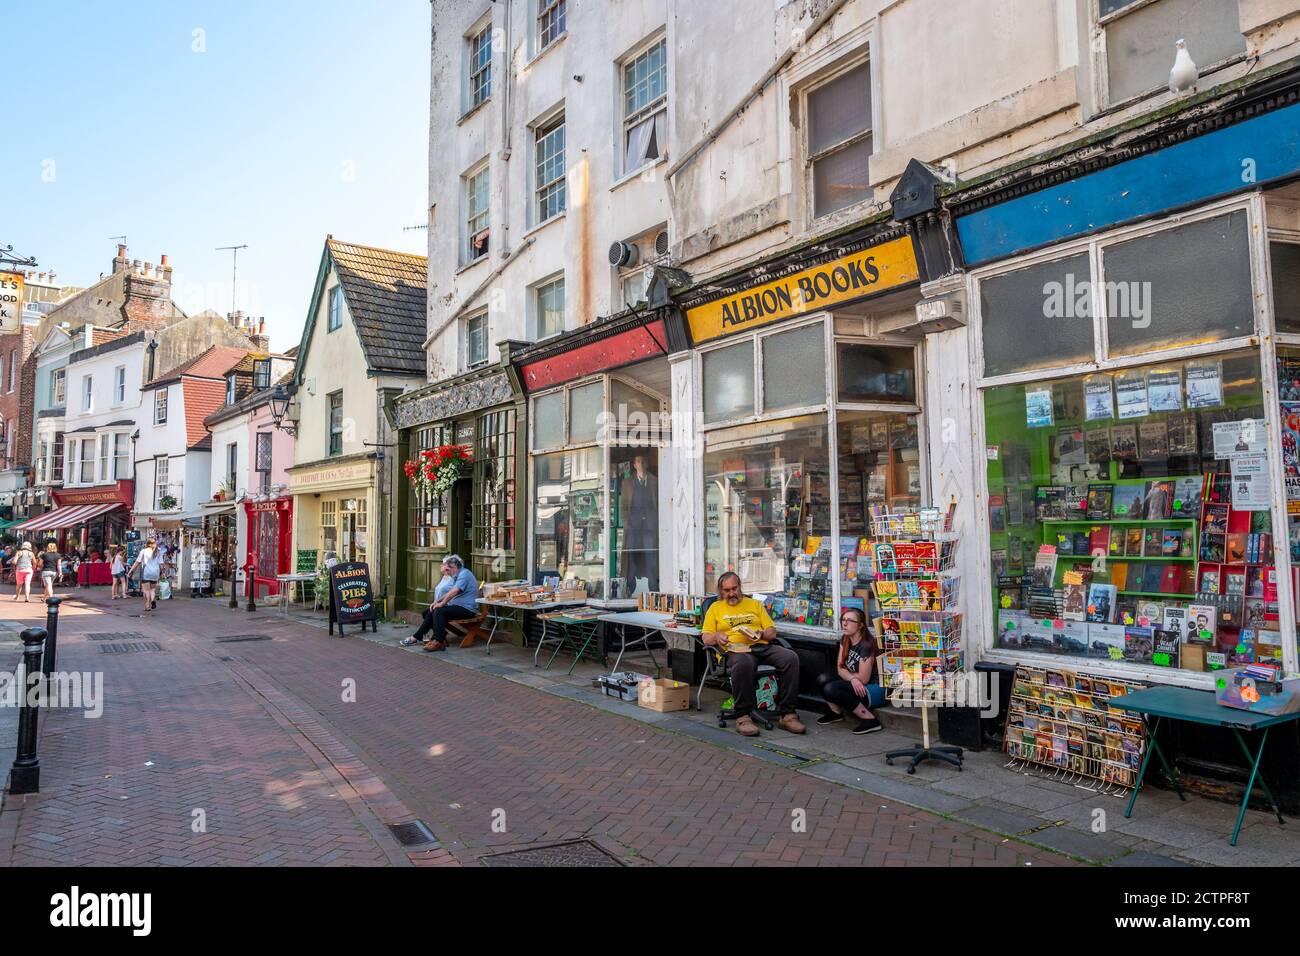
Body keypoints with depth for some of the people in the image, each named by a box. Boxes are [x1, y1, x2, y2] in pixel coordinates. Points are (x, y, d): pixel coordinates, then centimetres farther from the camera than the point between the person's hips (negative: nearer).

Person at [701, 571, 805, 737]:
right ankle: (743, 716, -28)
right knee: (743, 663, -41)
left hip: (762, 647, 3)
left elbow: (772, 632, 18)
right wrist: (716, 636, -9)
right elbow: (705, 637, 13)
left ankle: (786, 714, -22)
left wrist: (761, 634, -4)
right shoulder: (715, 607, 20)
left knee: (791, 657, -26)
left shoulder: (755, 604, 24)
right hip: (736, 649, -3)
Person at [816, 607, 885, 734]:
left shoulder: (866, 645, -21)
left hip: (874, 689, -8)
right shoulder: (845, 640, 5)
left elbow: (863, 679, -21)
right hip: (855, 686, 8)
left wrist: (847, 674, -2)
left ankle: (869, 720, -18)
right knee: (822, 679, -9)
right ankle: (836, 712, 14)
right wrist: (852, 679, -21)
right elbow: (840, 669, 1)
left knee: (831, 689, -26)